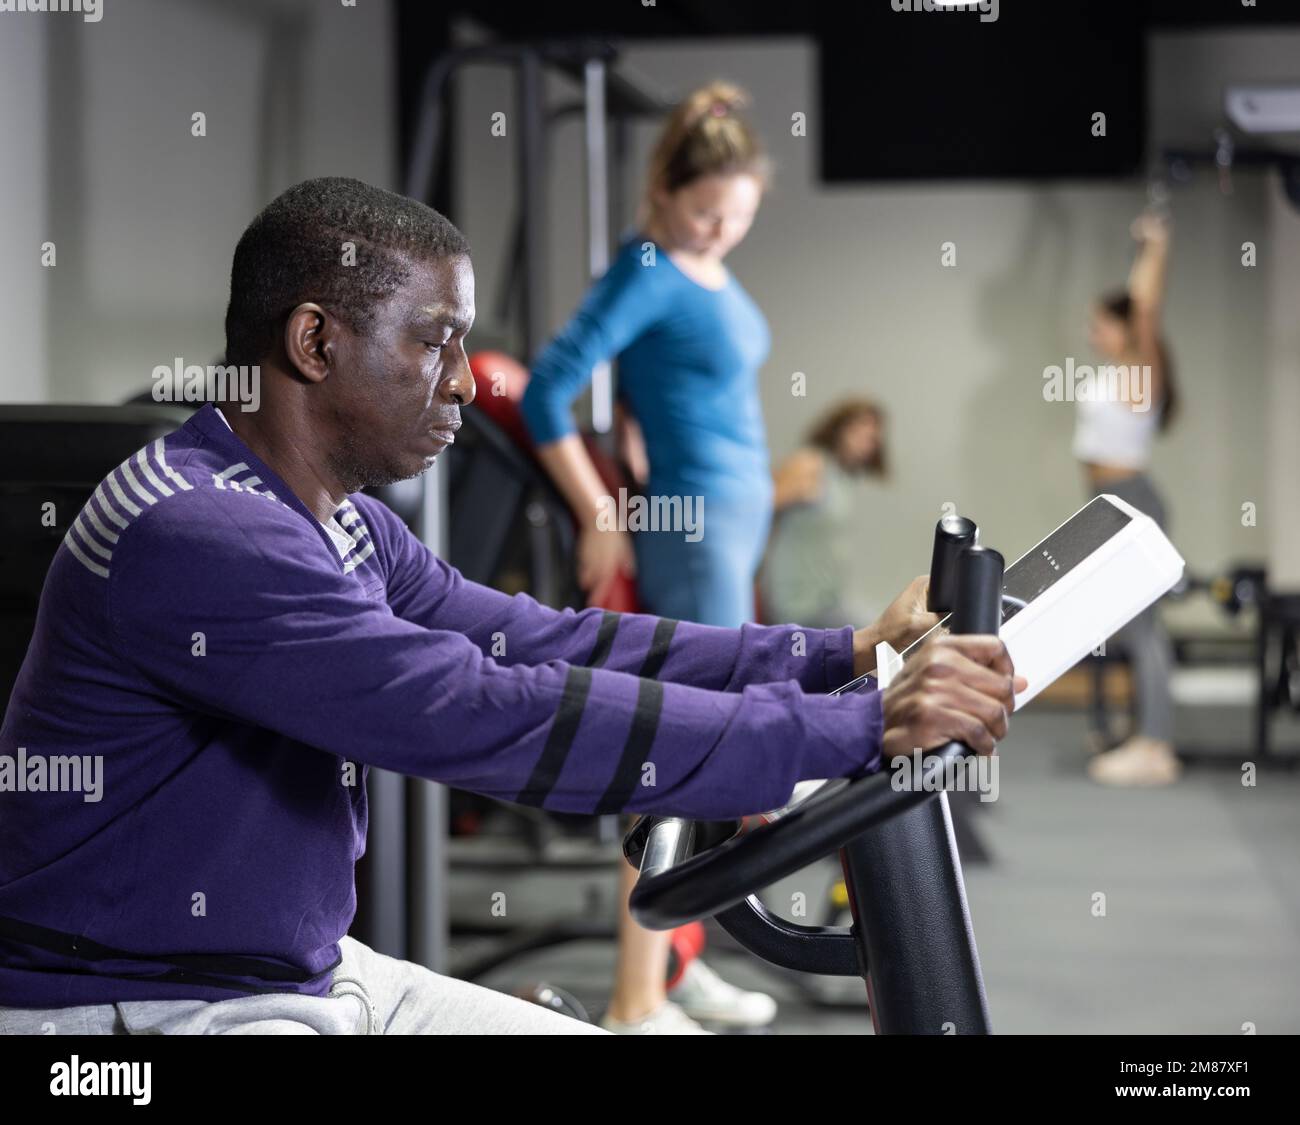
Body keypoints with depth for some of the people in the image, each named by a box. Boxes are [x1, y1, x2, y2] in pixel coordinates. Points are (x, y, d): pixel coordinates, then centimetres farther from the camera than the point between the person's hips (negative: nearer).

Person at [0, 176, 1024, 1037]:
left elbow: (546, 643, 6)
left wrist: (844, 653, -2)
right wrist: (866, 728, -29)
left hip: (305, 975, 10)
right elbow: (499, 721, -30)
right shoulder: (193, 534, -24)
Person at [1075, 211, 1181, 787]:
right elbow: (1139, 302, 24)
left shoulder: (1142, 373, -10)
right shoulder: (1122, 373, 13)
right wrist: (1145, 249, 26)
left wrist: (1157, 248, -13)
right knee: (1131, 630, 10)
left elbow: (1146, 304, -20)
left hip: (1131, 502, -10)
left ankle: (1155, 751, -12)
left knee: (1141, 629, -11)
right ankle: (1149, 740, 14)